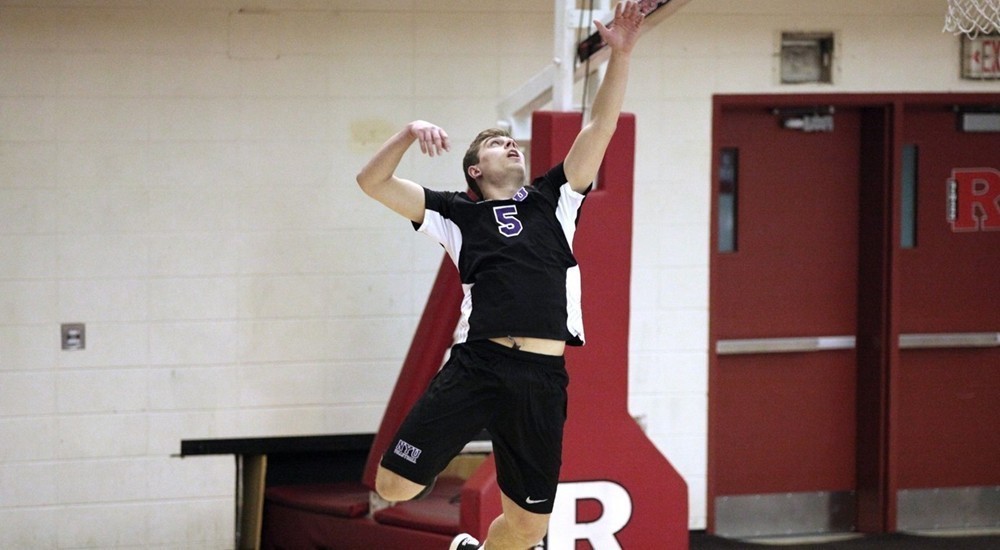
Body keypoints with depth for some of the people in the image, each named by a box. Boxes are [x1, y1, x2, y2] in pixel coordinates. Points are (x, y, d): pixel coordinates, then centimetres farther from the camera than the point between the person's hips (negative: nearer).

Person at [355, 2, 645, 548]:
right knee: (393, 487, -10)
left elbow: (600, 127, 12)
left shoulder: (552, 200, 19)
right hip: (476, 365, -1)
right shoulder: (459, 213, 14)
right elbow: (372, 182, 9)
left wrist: (620, 53, 3)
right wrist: (409, 133, -6)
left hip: (542, 379, 1)